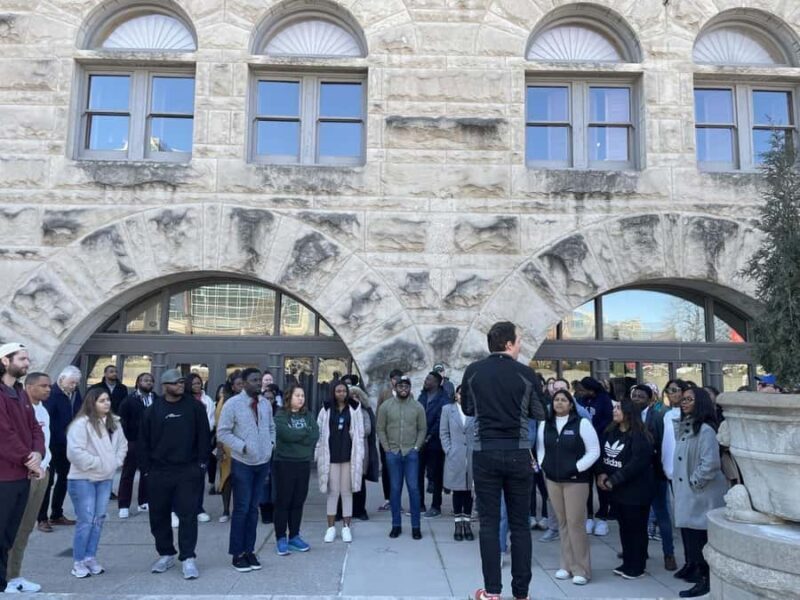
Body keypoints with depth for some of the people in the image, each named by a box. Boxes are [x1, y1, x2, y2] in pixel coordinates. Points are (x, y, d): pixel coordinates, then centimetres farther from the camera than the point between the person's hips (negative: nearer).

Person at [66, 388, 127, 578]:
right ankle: (78, 562, 10)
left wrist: (116, 462, 3)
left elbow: (122, 445, 17)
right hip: (83, 479, -6)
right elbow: (75, 452, -22)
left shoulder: (114, 423, 8)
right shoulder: (81, 423, -15)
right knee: (86, 521, -4)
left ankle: (90, 558, 21)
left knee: (99, 519, 9)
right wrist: (96, 463, -16)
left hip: (106, 478, 7)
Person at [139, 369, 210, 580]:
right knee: (158, 515, 10)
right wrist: (146, 468, 2)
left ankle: (188, 558, 5)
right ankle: (166, 554, 26)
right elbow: (144, 441, 6)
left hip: (188, 470, -2)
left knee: (188, 514, -3)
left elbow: (204, 435, 0)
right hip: (159, 471, 2)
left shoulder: (194, 407, -1)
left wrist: (202, 463, -5)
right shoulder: (153, 410, 3)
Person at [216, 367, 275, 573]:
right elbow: (222, 432, -11)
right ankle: (237, 554, 14)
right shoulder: (233, 404, -11)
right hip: (242, 463, -5)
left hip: (263, 462, 5)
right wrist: (242, 447, -17)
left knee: (253, 508, 13)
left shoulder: (266, 403, 5)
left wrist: (270, 443, 2)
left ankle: (249, 550, 23)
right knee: (241, 509, 1)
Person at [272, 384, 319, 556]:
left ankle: (294, 536, 21)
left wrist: (296, 435, -12)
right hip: (284, 463, -4)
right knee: (283, 501, 1)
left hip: (304, 463, 5)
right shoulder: (280, 415, -3)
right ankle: (281, 538, 11)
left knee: (298, 501, 10)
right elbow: (286, 434, -19)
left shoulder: (307, 415, 10)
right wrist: (306, 432, -7)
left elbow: (315, 435, -3)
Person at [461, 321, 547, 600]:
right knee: (520, 524, 9)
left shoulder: (473, 371, -1)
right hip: (518, 453, -1)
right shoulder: (526, 373, -5)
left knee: (489, 523, 7)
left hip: (485, 453, 1)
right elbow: (540, 414, 5)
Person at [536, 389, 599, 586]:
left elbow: (594, 451, -8)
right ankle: (567, 565, 23)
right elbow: (540, 448, 14)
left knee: (575, 523, -4)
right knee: (562, 523, 12)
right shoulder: (544, 424, 6)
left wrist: (576, 469, -13)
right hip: (552, 480, 5)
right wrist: (544, 466, 0)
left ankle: (581, 569, 9)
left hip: (575, 480, -4)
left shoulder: (582, 423, -8)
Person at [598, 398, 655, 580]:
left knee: (636, 529, 6)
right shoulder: (611, 432, 6)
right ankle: (627, 563, 30)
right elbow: (603, 454, 10)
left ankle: (637, 567, 20)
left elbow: (636, 463, -23)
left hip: (635, 491, -7)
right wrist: (602, 473, -8)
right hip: (616, 490, 7)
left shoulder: (639, 436, -17)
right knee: (624, 526, 17)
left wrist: (613, 480, -20)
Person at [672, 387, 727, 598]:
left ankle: (705, 580, 8)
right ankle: (694, 569, 27)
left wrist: (695, 482, -13)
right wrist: (681, 485, 14)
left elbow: (710, 463, -22)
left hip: (702, 493, -8)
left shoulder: (705, 429, -16)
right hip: (686, 492, 8)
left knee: (700, 537, -1)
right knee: (689, 534, 14)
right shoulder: (683, 427, 11)